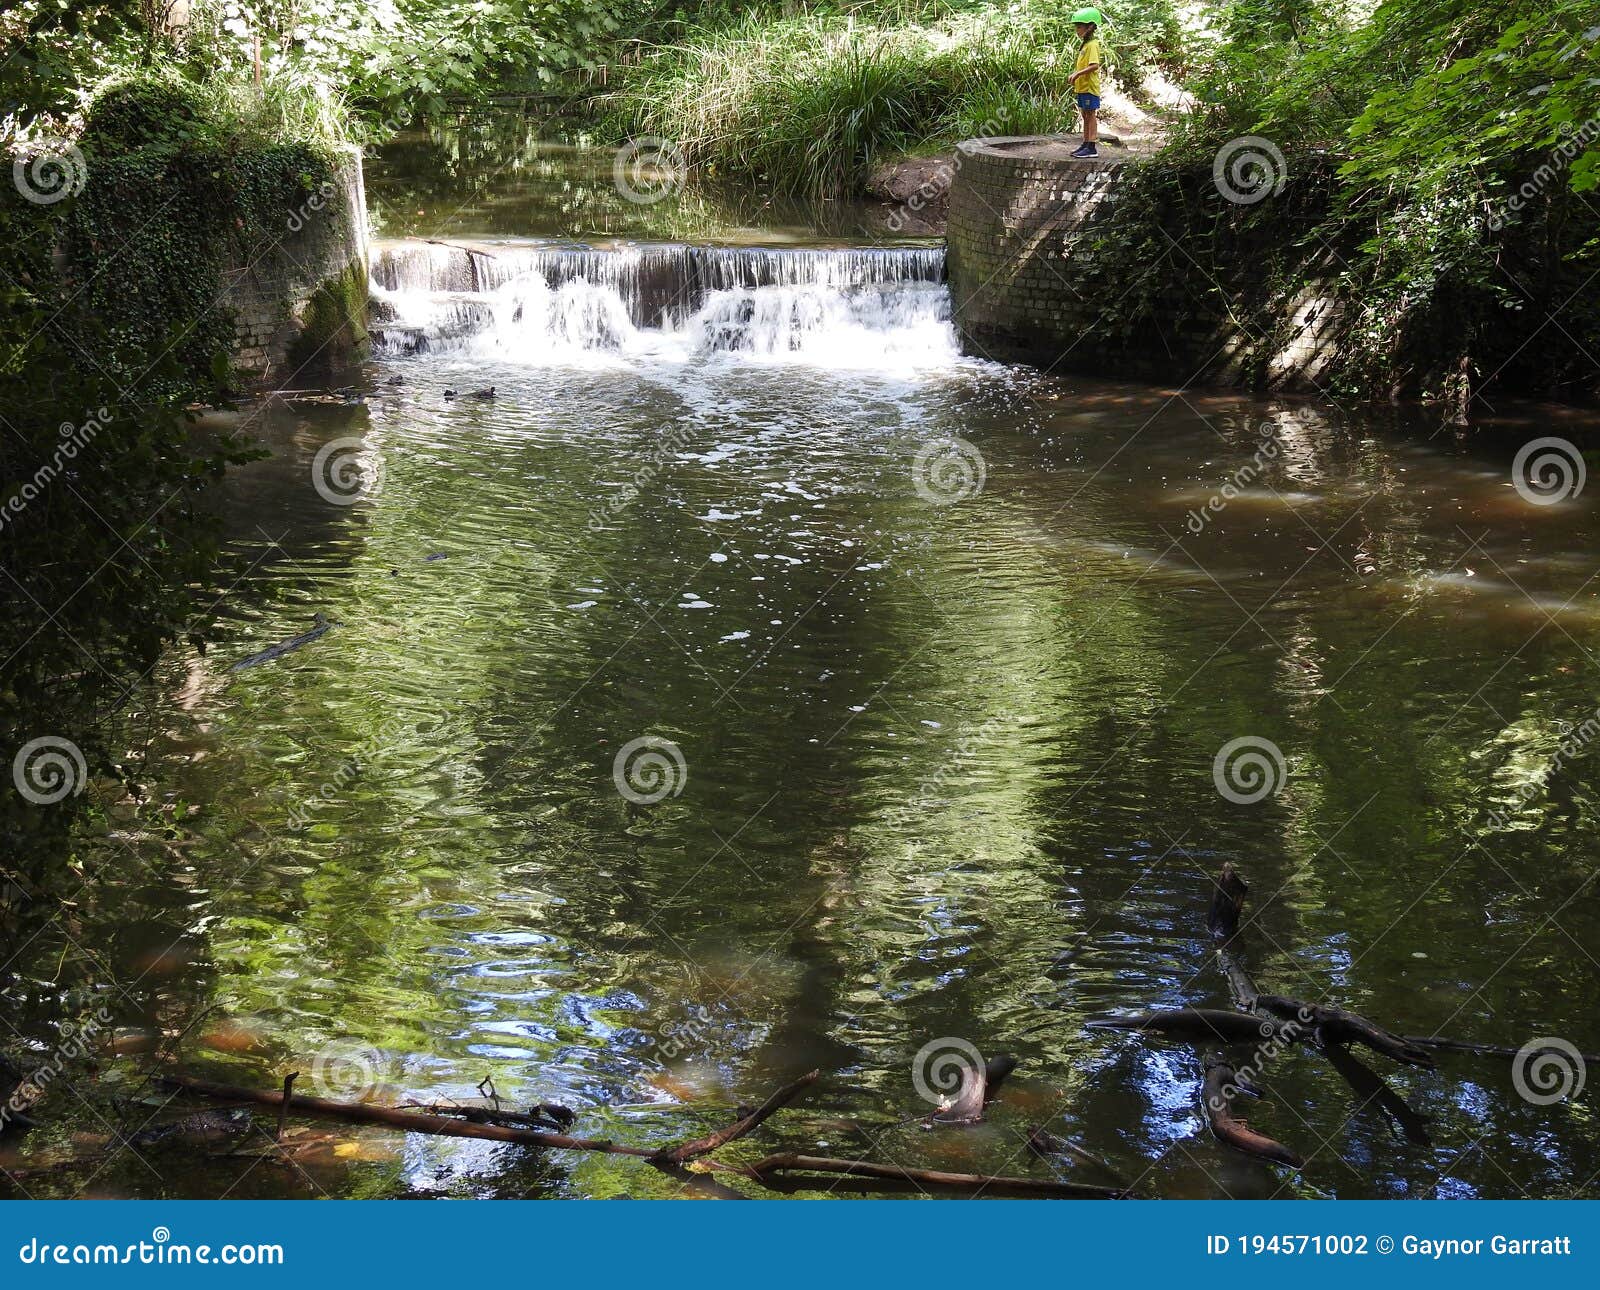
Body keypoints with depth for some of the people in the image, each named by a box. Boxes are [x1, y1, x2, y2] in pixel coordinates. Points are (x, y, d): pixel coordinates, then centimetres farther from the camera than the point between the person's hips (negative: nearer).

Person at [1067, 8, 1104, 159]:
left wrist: (1078, 73, -24)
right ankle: (1085, 144, 22)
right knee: (1085, 116, 15)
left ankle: (1092, 148, -6)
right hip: (1082, 87, 10)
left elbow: (1094, 65, -25)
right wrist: (1075, 75, 11)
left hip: (1090, 87, -10)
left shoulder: (1092, 45, -14)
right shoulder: (1085, 44, 15)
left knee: (1091, 115, -6)